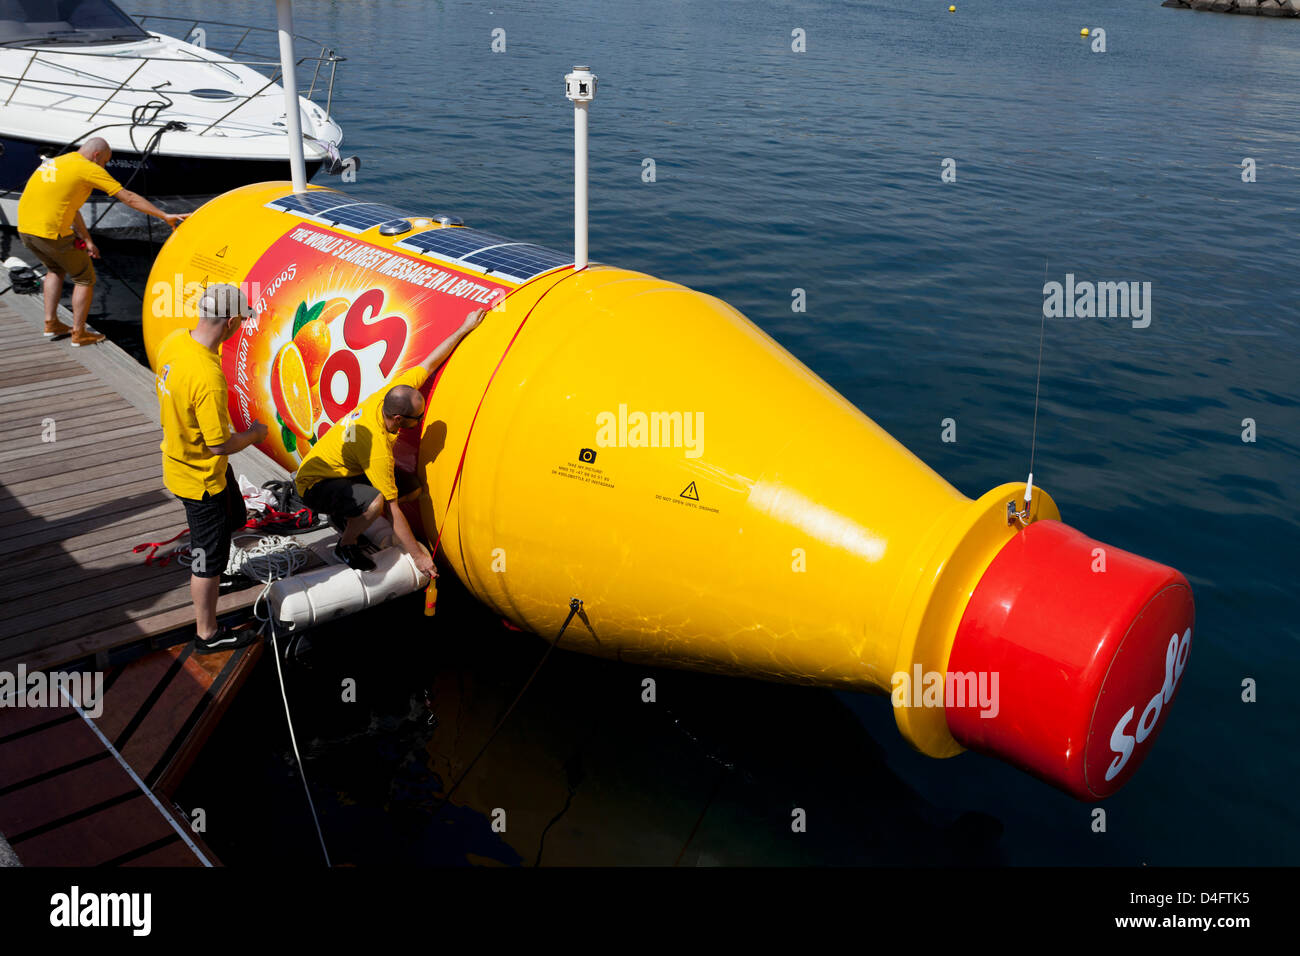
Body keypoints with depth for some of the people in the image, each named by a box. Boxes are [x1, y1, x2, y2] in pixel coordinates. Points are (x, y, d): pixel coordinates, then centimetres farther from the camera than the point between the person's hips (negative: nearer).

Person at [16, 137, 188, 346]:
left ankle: (51, 323, 30)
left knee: (56, 269, 32)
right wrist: (165, 216, -3)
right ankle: (79, 333, 16)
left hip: (24, 229, 8)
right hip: (51, 232, -8)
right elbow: (129, 198, -6)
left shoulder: (56, 162, 21)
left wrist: (88, 241, 31)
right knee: (85, 278, 11)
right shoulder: (89, 169, -4)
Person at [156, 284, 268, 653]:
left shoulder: (175, 340, -10)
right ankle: (208, 634, 28)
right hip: (201, 479, -9)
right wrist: (254, 434, -10)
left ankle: (206, 563, 56)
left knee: (233, 518, 31)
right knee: (210, 557, 10)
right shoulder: (209, 378, -37)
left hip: (178, 454, 9)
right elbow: (220, 445, -29)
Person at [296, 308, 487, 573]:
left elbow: (429, 364, -4)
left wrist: (464, 329, -2)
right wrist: (418, 555, -26)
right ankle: (345, 546, -6)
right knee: (376, 501, -34)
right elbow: (391, 509, -31)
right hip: (315, 486, -9)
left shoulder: (392, 393, -16)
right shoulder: (377, 448, -35)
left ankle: (344, 514, 23)